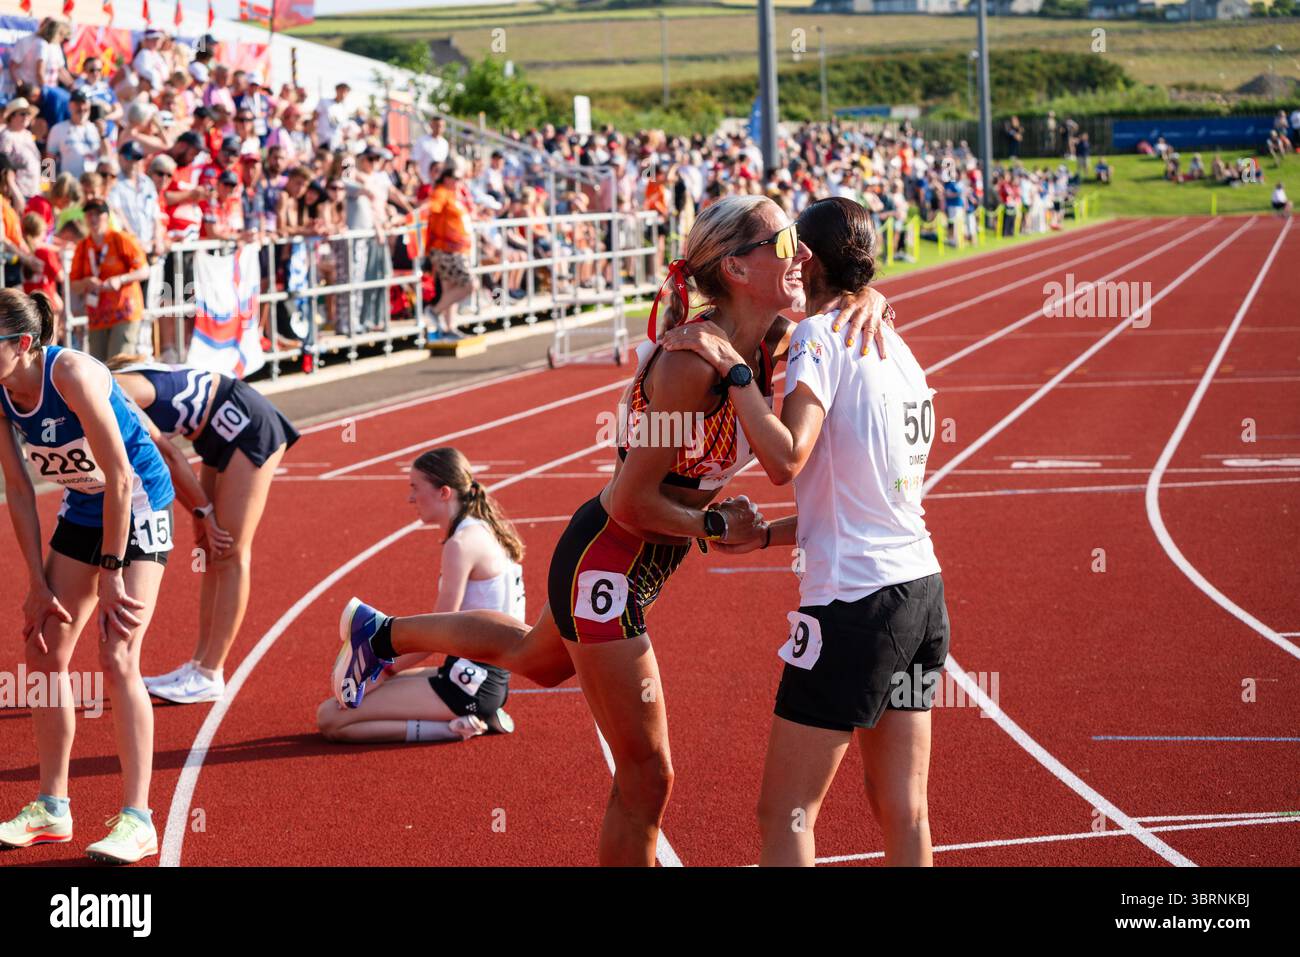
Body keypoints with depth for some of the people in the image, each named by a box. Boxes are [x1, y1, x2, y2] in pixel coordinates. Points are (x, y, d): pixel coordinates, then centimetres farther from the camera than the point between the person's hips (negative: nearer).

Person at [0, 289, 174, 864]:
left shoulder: (71, 375, -30)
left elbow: (119, 477, -26)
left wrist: (112, 574, -22)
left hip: (138, 511, -7)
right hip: (80, 511, 7)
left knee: (117, 659, -15)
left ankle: (137, 820, -10)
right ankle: (51, 810, 17)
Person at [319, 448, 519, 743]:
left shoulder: (462, 544, -17)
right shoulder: (484, 531, 13)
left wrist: (387, 670, -5)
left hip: (468, 683, -10)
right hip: (488, 678, 10)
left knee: (330, 719, -11)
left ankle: (454, 728, -12)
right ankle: (475, 718, 9)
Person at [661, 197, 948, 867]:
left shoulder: (821, 334, -9)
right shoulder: (896, 348, 17)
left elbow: (786, 459, -23)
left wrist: (731, 364, -17)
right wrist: (763, 536, 19)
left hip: (854, 601, -9)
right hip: (921, 590, 9)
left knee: (786, 813, -2)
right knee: (902, 811, 12)